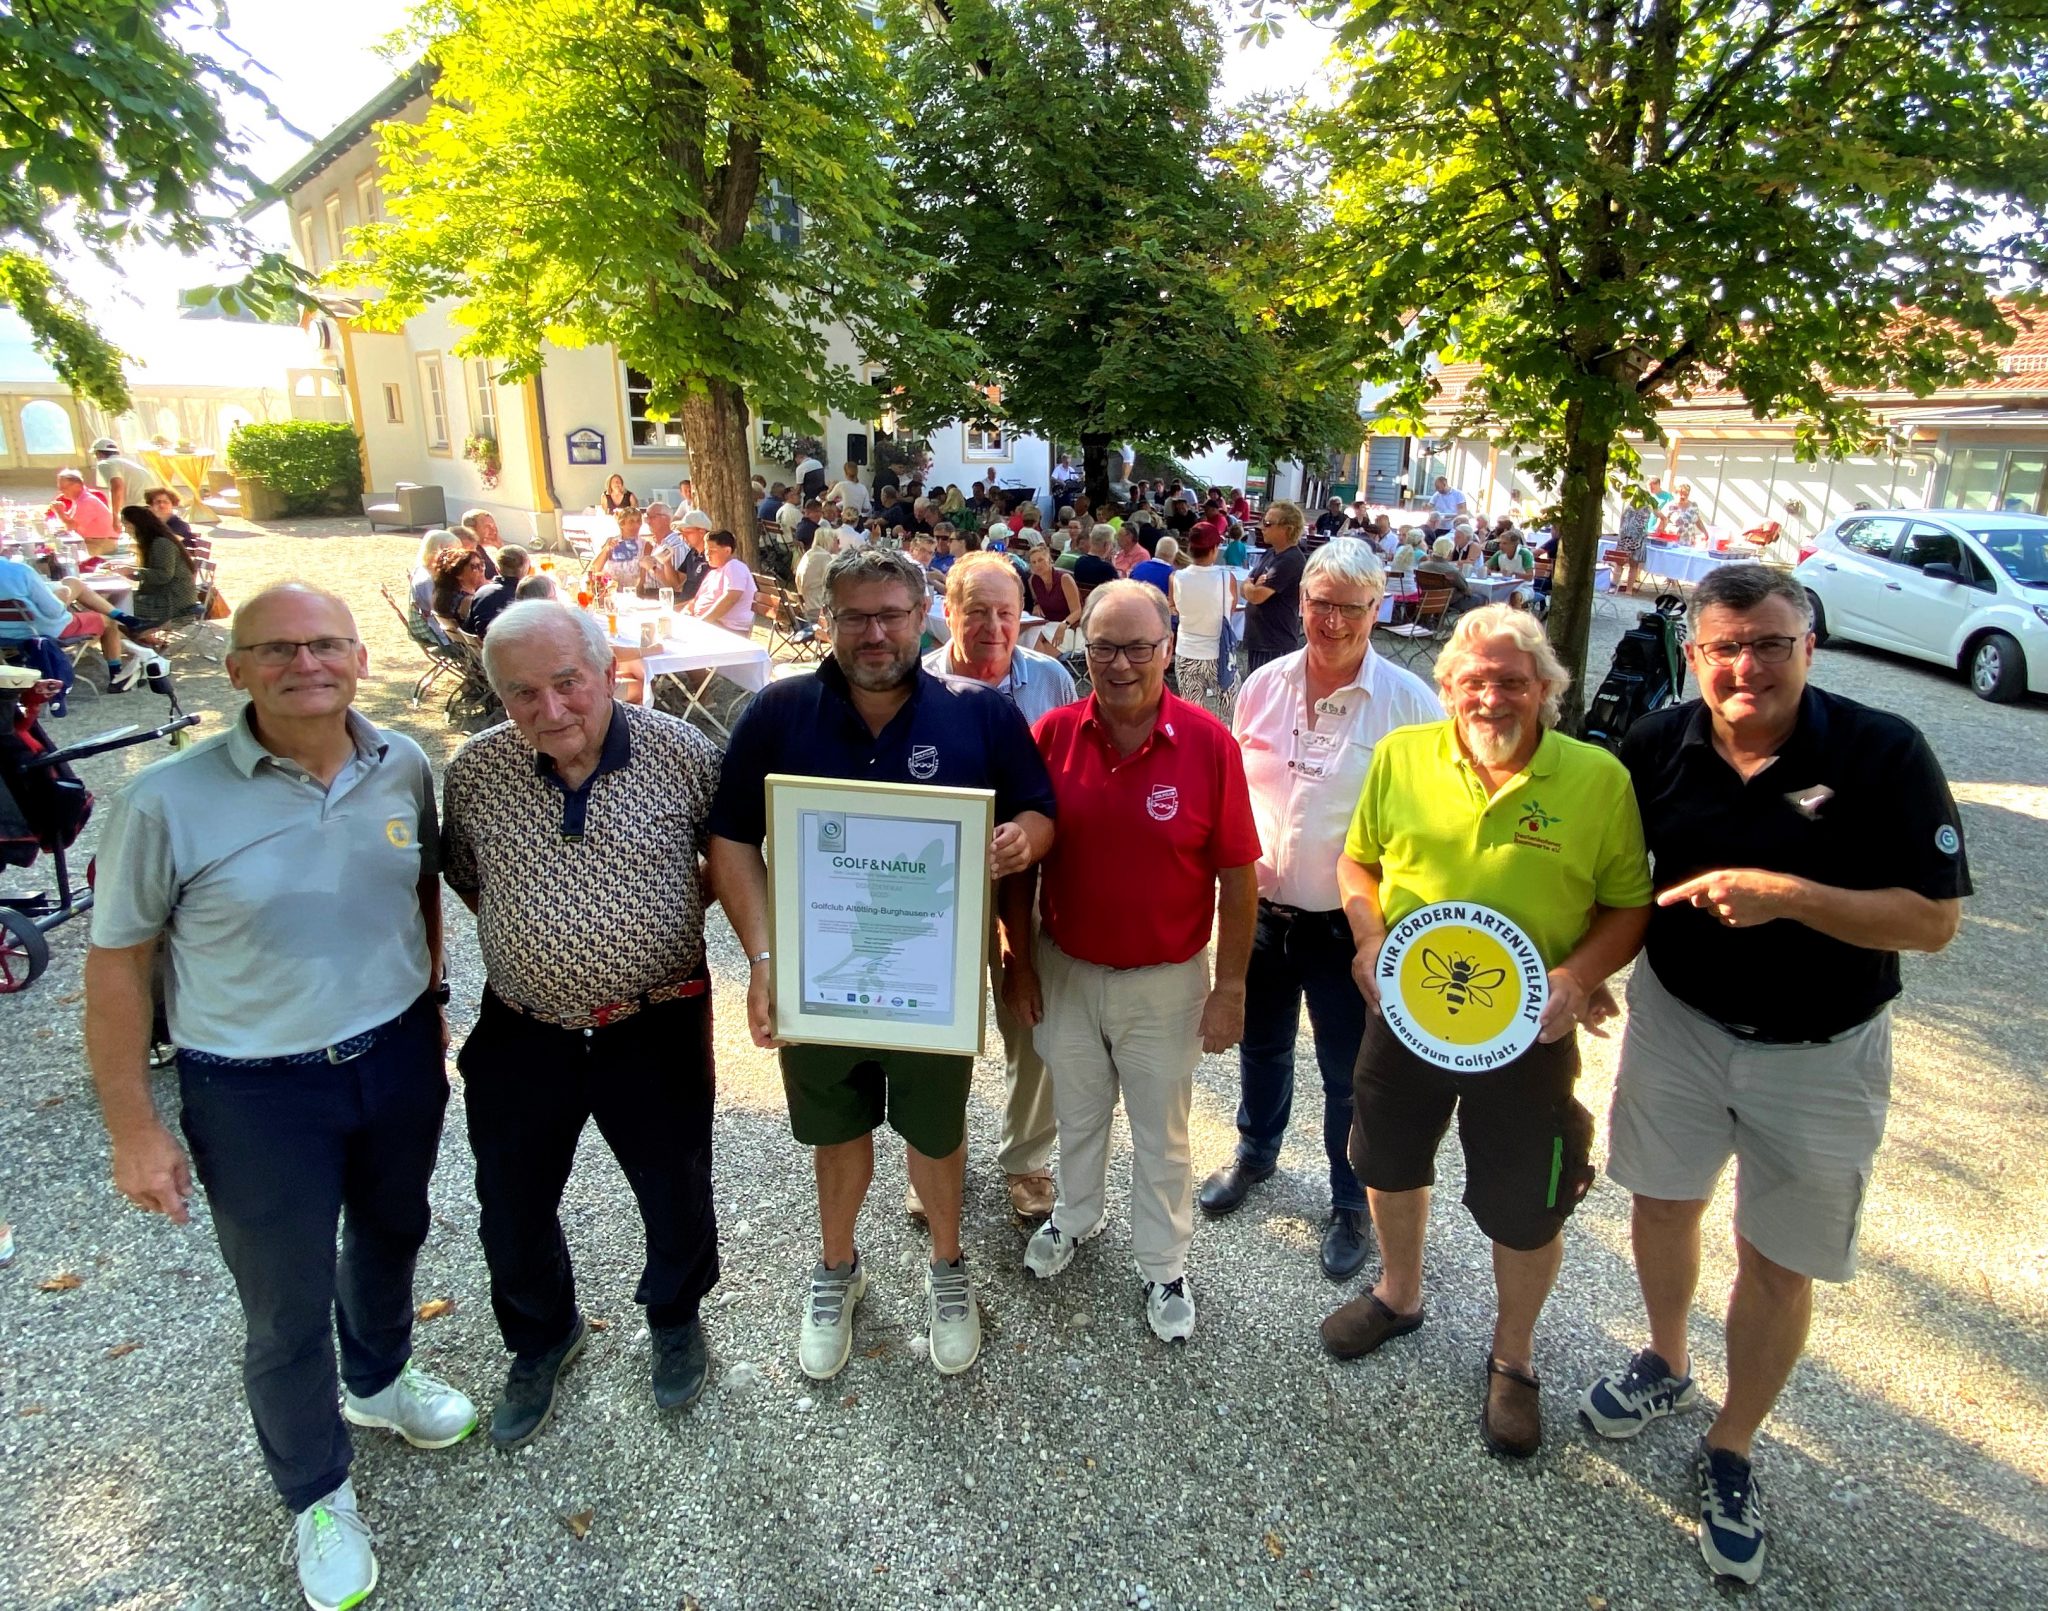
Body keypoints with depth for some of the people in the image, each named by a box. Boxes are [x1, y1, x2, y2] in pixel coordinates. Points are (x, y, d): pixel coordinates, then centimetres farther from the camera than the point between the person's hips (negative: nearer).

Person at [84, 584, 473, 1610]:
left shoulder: (403, 766, -8)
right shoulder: (168, 802, -20)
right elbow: (116, 962, -11)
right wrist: (133, 1128, -9)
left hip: (399, 1060, 4)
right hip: (257, 1093, -4)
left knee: (391, 1235, 27)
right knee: (285, 1312, 12)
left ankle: (379, 1379, 58)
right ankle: (315, 1495, 40)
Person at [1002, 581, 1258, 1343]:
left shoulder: (1210, 744, -17)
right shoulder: (1052, 734, -11)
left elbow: (1237, 874, -10)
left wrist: (1231, 985, -8)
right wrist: (1019, 958, 0)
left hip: (1167, 981, -2)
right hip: (1065, 971, 2)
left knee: (1160, 1132, 17)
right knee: (1077, 1113, 25)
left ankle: (1164, 1266, 39)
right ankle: (1077, 1214, 52)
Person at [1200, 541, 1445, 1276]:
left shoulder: (1410, 702, -14)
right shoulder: (1264, 685, -1)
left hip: (1350, 927, -4)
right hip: (1261, 911, 4)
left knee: (1350, 1077, 12)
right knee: (1261, 1046, 24)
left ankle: (1351, 1205, 35)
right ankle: (1256, 1153, 50)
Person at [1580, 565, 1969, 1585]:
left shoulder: (1884, 753, -19)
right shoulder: (1657, 745, -10)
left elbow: (1935, 919, -19)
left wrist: (1787, 895, -31)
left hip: (1818, 1057, -2)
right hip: (1676, 1021, 3)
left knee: (1778, 1265, 10)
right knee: (1662, 1202, 19)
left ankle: (1731, 1453, 33)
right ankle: (1666, 1364, 48)